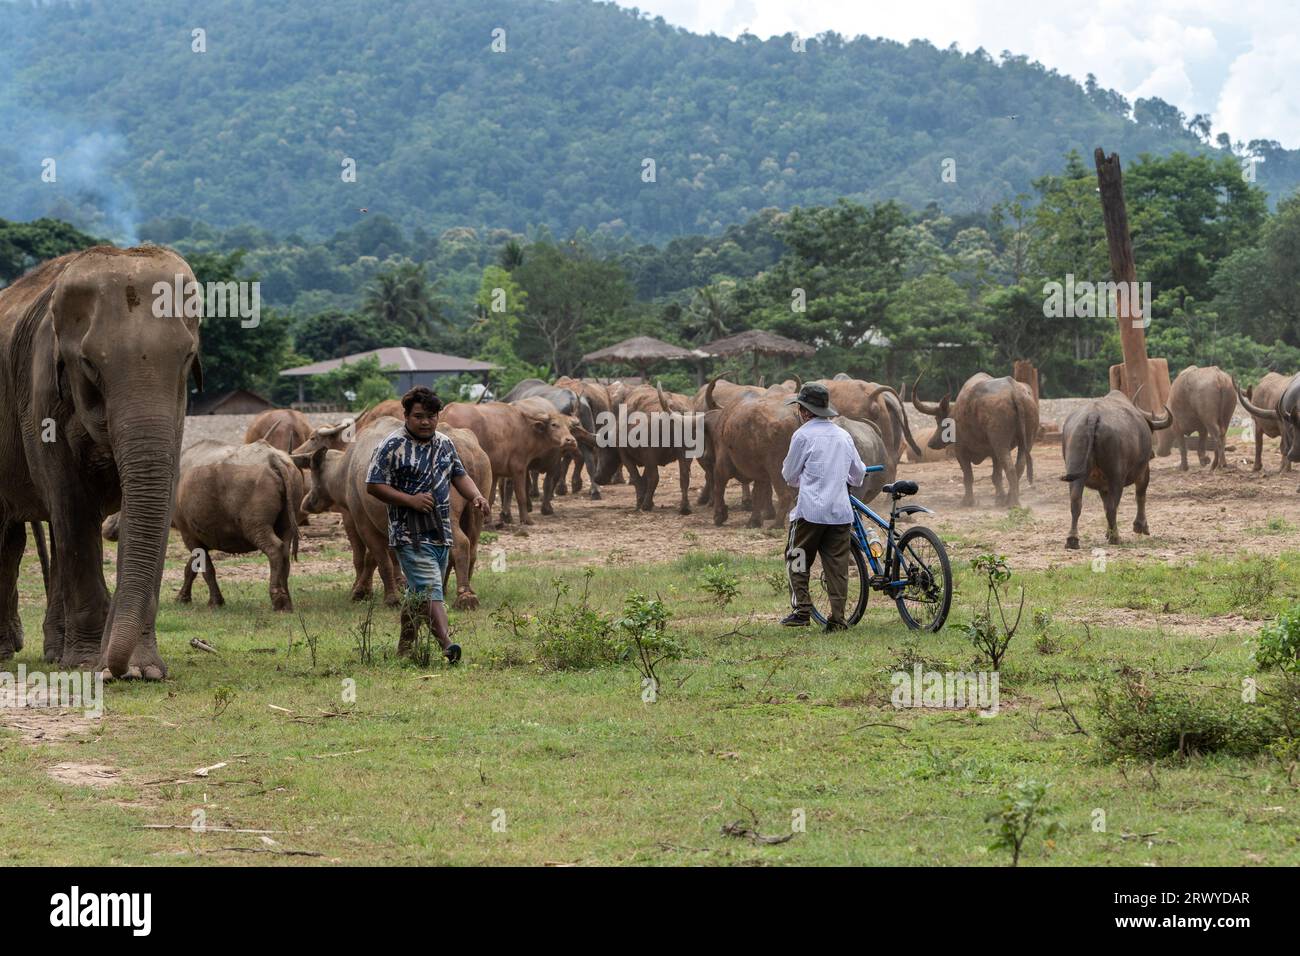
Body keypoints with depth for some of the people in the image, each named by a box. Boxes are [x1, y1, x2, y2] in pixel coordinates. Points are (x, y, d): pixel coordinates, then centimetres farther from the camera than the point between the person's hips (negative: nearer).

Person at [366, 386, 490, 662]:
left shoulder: (445, 444, 12)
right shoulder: (392, 447, -8)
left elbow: (459, 476, 22)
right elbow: (373, 485, -9)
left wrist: (476, 496, 1)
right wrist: (411, 500, -18)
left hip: (441, 533, 7)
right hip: (410, 534, -7)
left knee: (418, 593, 14)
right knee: (430, 590, -18)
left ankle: (404, 649, 24)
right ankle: (447, 645, -30)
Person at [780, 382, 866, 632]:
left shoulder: (803, 435, -4)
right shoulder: (843, 435, 13)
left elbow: (789, 475, 4)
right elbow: (859, 473, 23)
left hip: (810, 510, -5)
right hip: (841, 511, 5)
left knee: (797, 561, 8)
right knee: (837, 565, 5)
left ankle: (801, 610, 1)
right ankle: (838, 618, 0)